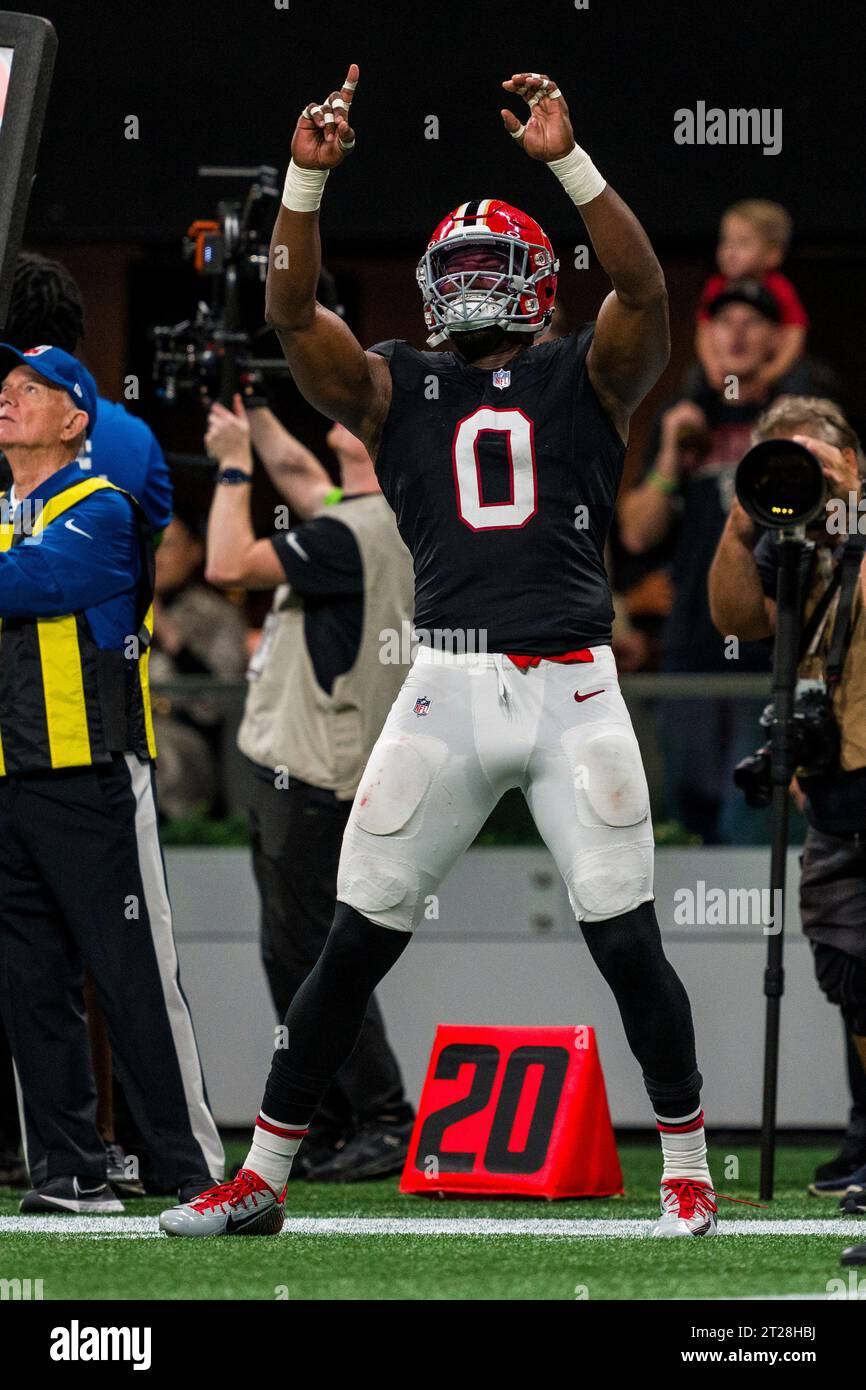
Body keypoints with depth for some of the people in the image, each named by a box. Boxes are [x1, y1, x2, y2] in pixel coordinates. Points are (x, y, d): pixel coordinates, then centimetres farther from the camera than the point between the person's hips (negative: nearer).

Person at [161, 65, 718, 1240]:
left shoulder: (587, 378, 8)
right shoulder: (394, 387, 13)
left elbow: (643, 291, -10)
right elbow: (291, 313, -1)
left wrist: (568, 160, -19)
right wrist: (308, 177, -12)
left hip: (572, 689, -2)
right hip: (446, 689, 2)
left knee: (626, 942, -3)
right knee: (355, 944, 2)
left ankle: (687, 1173, 12)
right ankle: (260, 1181, 7)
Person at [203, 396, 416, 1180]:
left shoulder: (353, 534, -20)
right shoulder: (386, 519, 11)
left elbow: (229, 564, -19)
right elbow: (298, 476, 29)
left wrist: (232, 463, -8)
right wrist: (253, 414, 20)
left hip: (312, 777, -10)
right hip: (297, 769, 10)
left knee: (311, 953, -9)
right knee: (293, 955, 14)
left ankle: (387, 1123, -9)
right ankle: (328, 1135, 17)